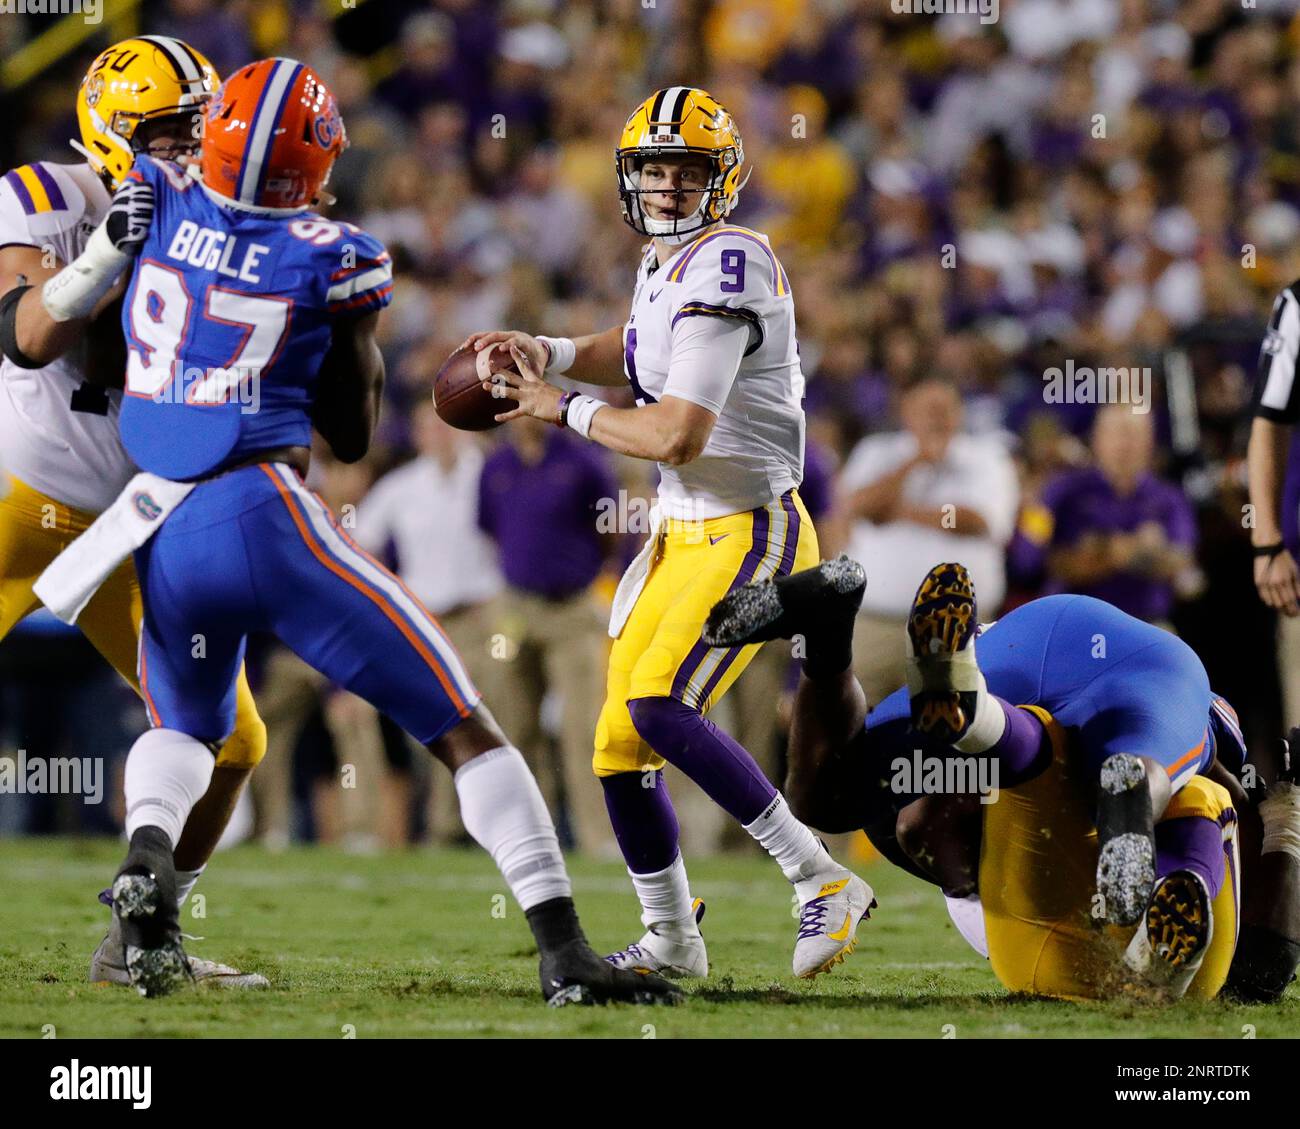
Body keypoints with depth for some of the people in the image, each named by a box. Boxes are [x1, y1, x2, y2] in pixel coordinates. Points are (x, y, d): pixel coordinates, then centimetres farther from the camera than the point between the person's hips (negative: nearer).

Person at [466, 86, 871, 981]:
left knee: (659, 706, -26)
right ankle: (672, 943, 26)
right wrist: (543, 353, 15)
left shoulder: (725, 267, -20)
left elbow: (677, 436, -26)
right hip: (682, 535, 9)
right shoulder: (667, 262, 8)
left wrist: (563, 408, -12)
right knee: (621, 749, 8)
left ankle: (824, 883, -18)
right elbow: (639, 353, 32)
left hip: (750, 535, -9)